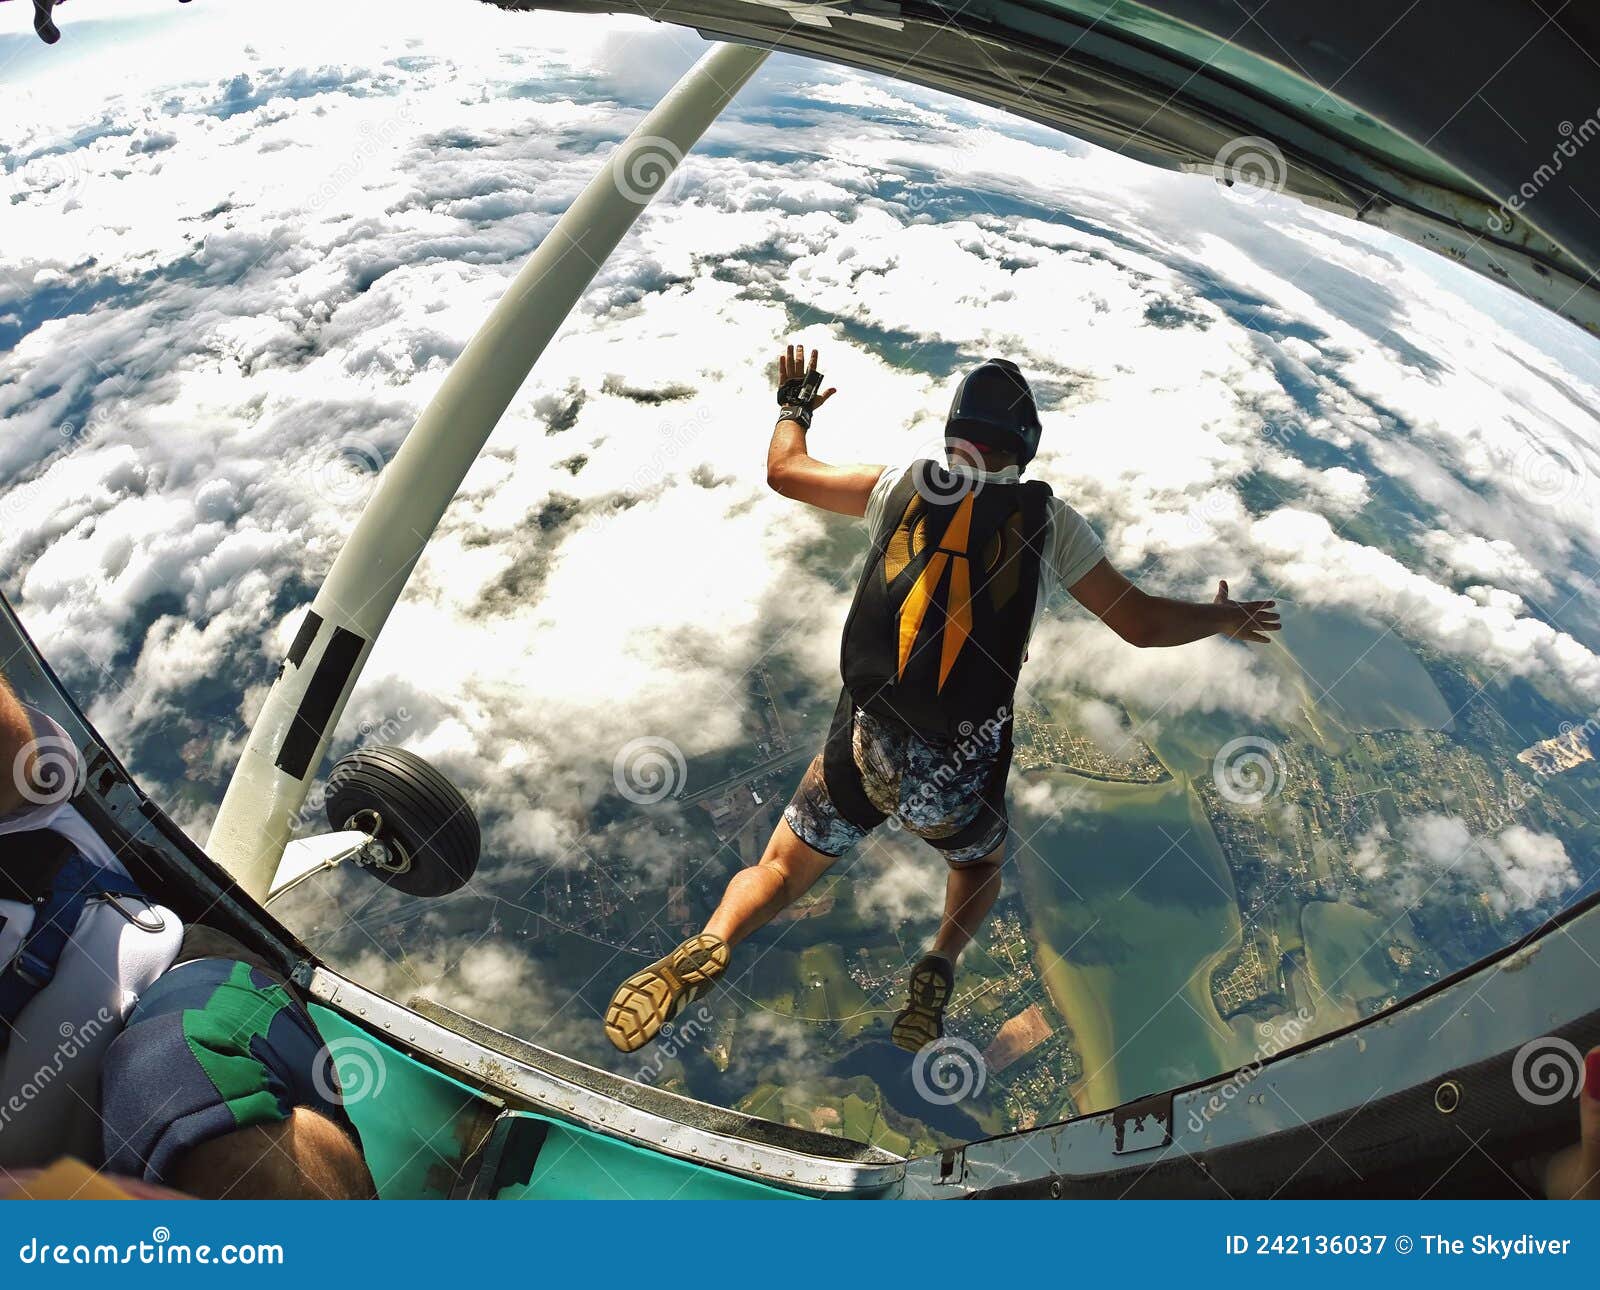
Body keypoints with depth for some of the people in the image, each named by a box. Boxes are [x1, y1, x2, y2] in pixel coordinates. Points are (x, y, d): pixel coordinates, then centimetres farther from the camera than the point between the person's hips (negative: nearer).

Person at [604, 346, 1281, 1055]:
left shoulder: (903, 486, 5)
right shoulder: (1048, 518, 1)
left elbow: (783, 470, 16)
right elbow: (1144, 623, 6)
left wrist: (795, 404, 35)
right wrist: (1225, 618, 25)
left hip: (862, 748, 1)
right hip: (961, 775, 0)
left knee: (780, 871, 18)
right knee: (981, 860, 33)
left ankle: (710, 945, -13)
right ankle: (940, 963, 5)